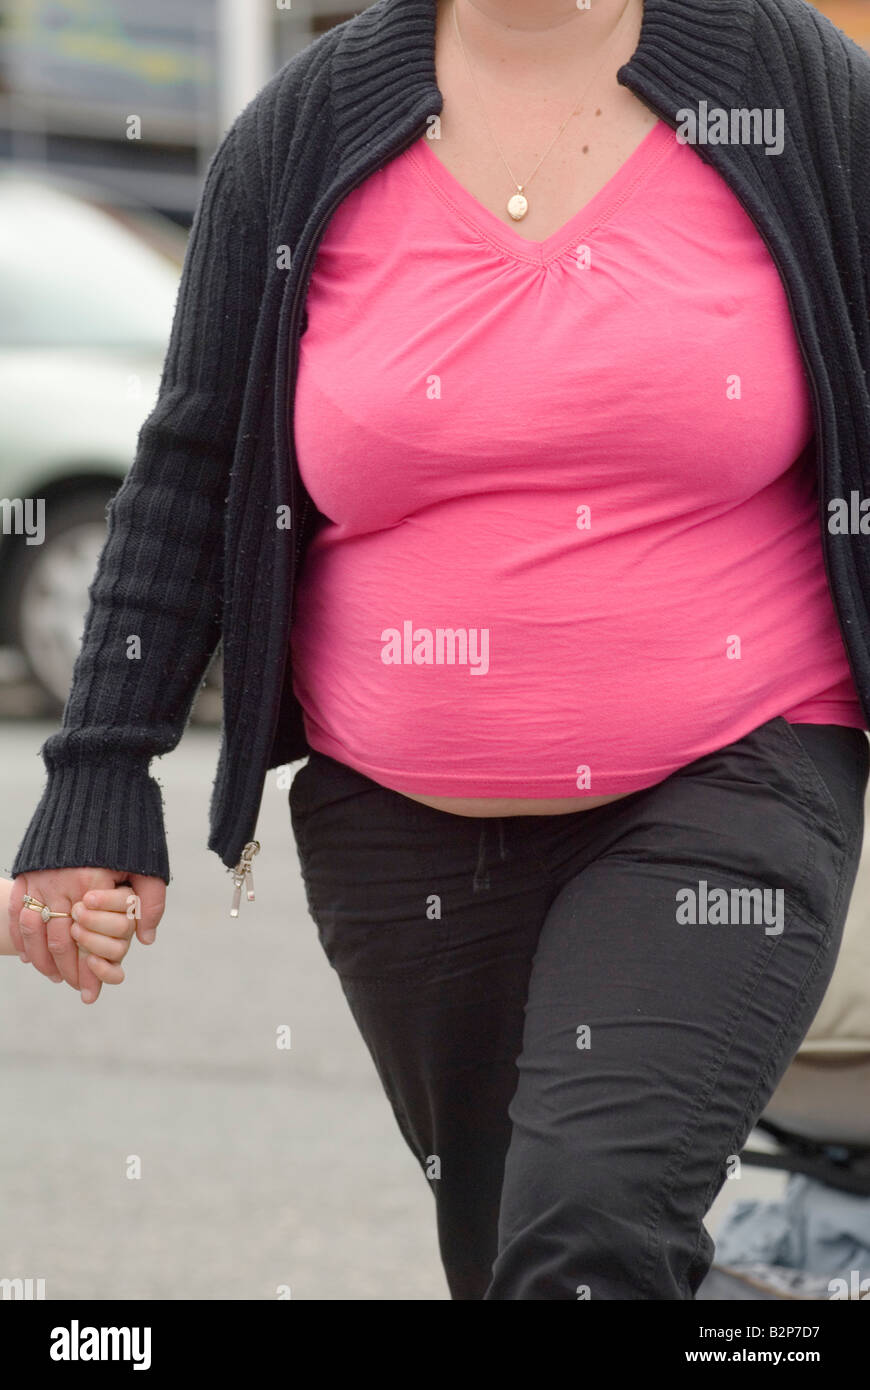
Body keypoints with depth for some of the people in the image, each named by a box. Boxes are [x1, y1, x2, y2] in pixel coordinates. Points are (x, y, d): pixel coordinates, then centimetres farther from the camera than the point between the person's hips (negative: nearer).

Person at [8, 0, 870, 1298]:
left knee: (591, 1220, -23)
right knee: (499, 1247, 12)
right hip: (405, 823, 3)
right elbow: (189, 475, 4)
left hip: (723, 793, -3)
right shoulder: (306, 131, 1)